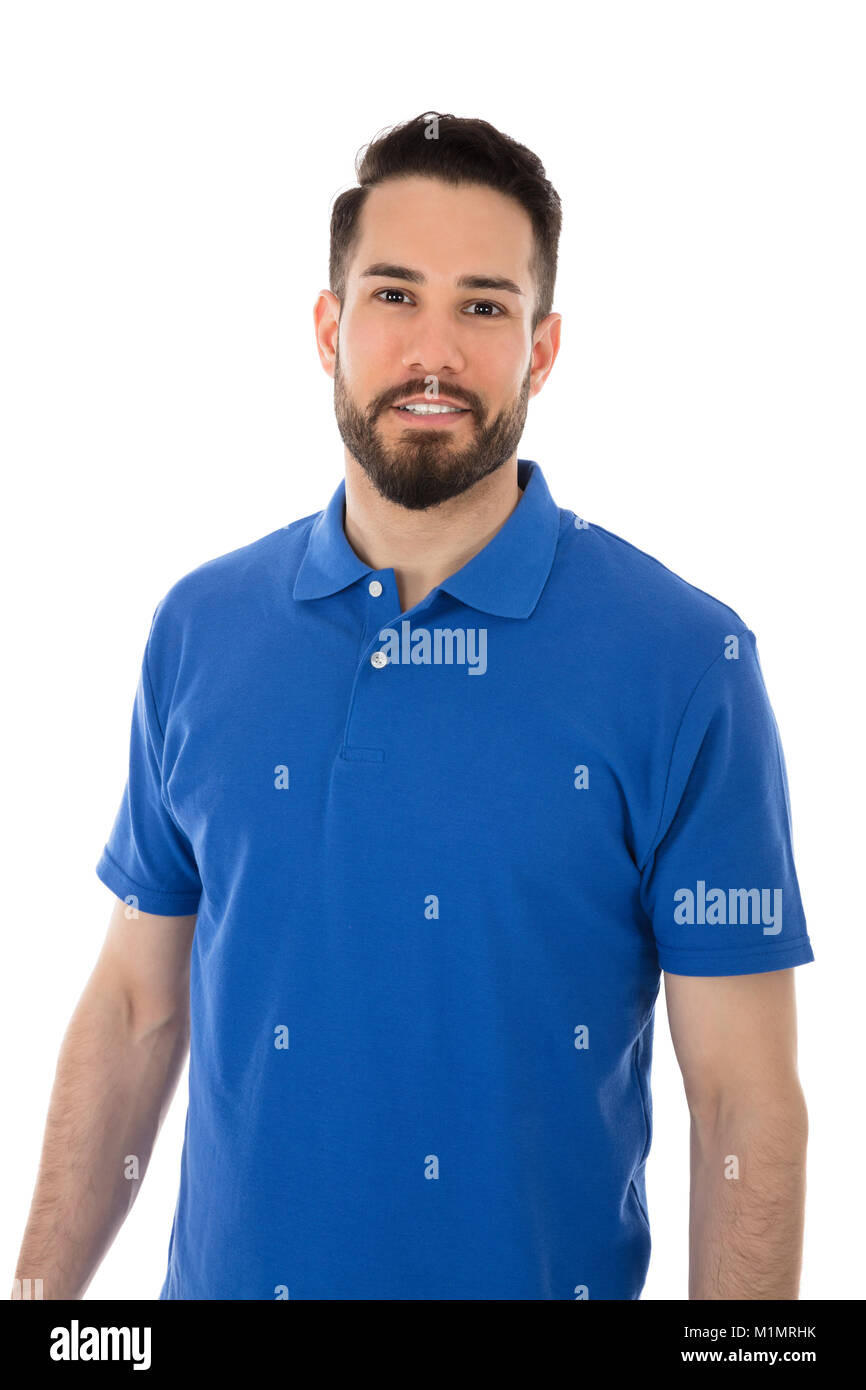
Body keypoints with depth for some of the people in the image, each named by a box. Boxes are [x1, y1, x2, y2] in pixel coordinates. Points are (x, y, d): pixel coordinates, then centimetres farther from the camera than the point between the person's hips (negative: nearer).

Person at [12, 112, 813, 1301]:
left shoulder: (685, 660, -14)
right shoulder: (199, 628, -3)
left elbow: (746, 1104, -13)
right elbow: (135, 1003, 2)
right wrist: (43, 1286, -1)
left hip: (545, 1273, -2)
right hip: (223, 1271, 3)